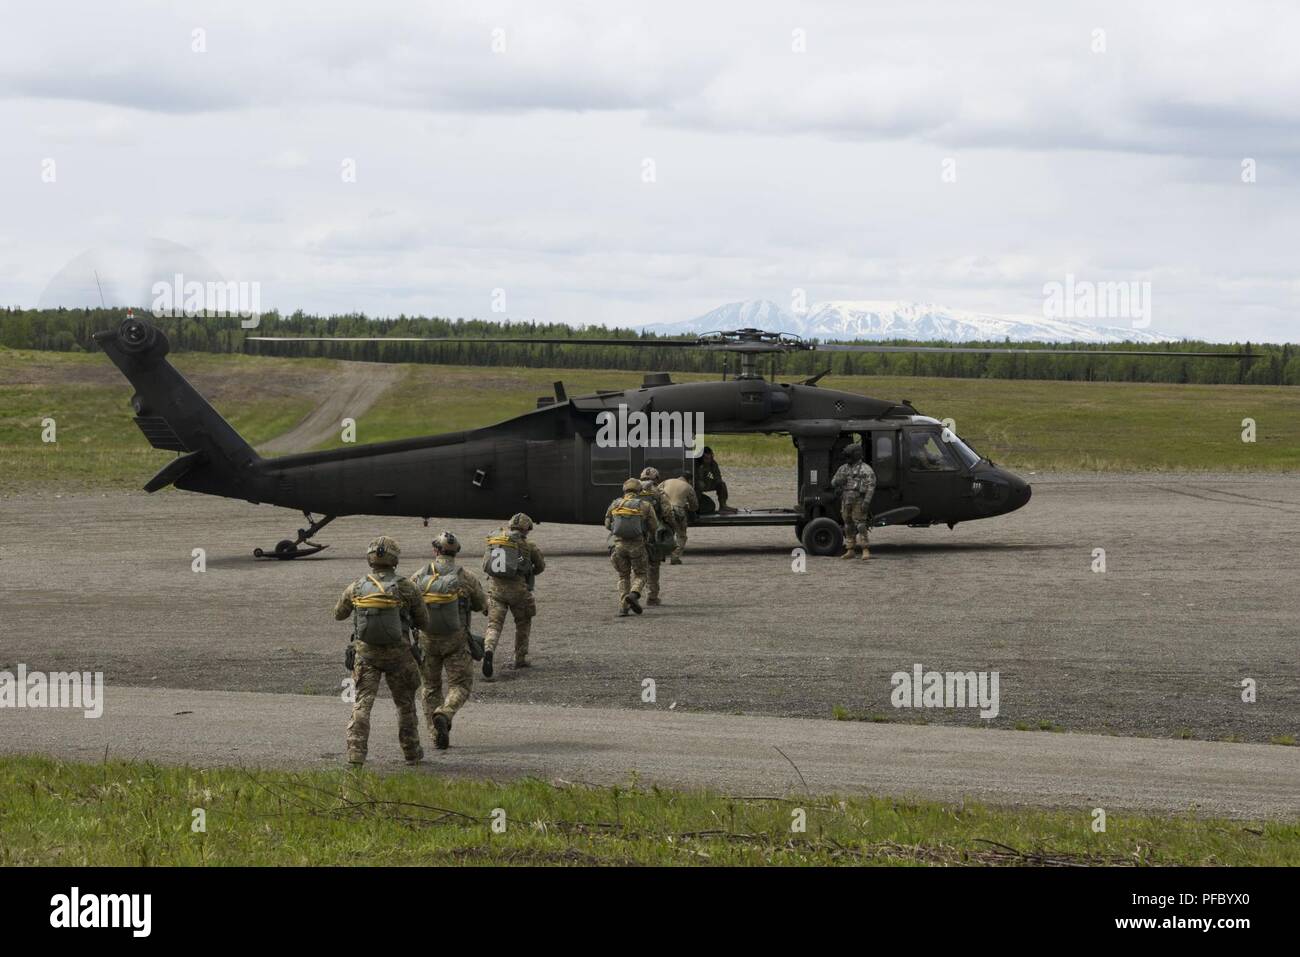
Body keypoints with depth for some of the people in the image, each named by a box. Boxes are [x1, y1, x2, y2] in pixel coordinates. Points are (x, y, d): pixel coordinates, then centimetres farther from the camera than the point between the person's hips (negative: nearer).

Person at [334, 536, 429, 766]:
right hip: (397, 653, 0)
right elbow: (424, 623, 2)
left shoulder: (356, 588, -2)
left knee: (361, 704, -1)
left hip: (365, 653, 1)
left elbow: (338, 615, 16)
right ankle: (412, 753, 27)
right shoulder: (405, 589, -9)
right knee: (405, 703, 17)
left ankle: (356, 754, -14)